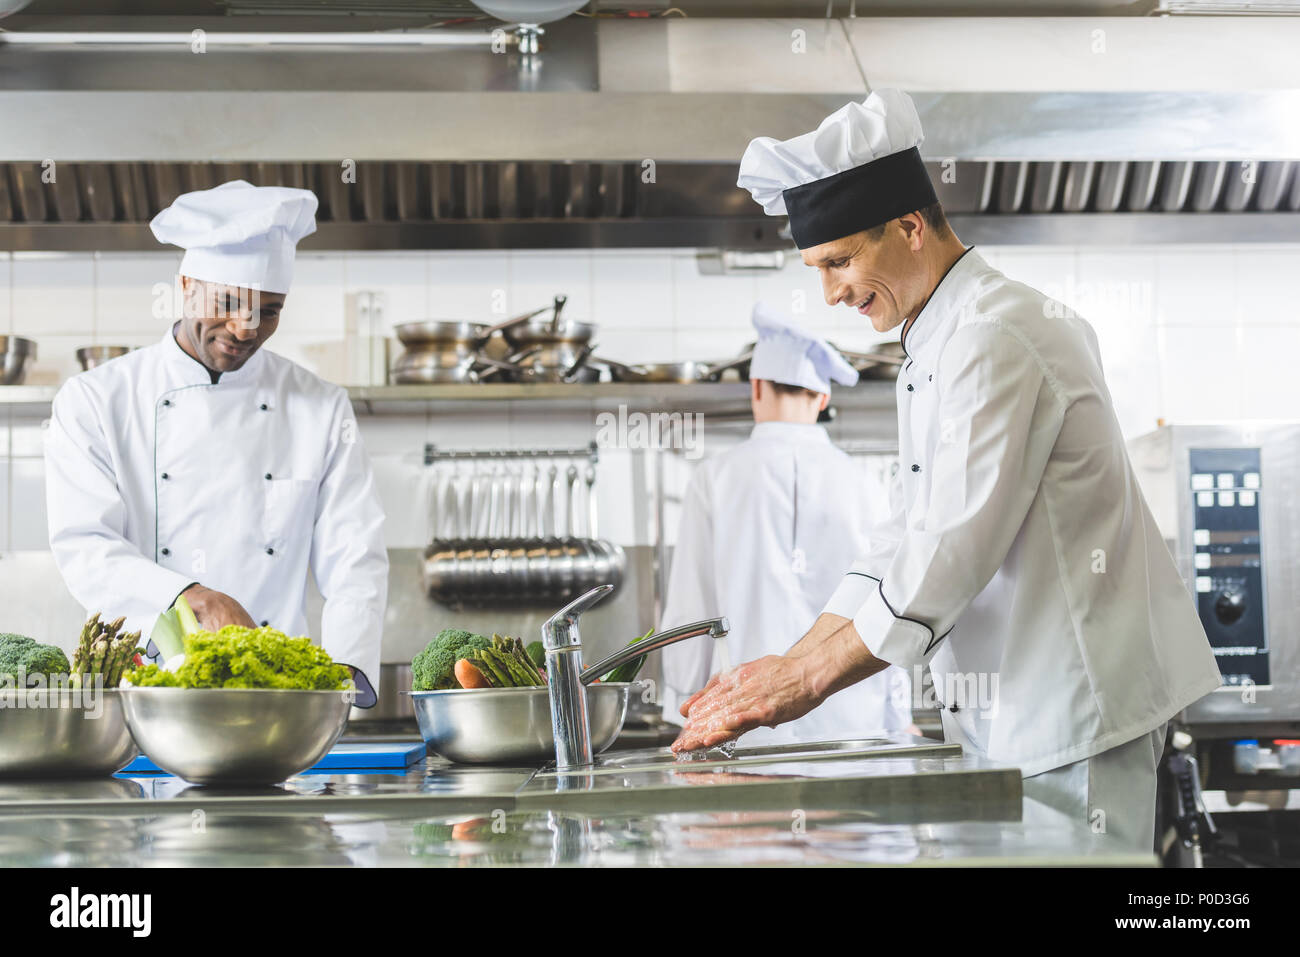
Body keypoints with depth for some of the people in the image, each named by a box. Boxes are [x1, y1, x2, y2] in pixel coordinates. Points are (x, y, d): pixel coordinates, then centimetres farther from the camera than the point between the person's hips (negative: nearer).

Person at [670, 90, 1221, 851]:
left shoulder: (994, 339, -16)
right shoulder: (941, 345, 16)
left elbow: (954, 552, -22)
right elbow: (912, 539, 16)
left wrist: (807, 678, -17)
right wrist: (789, 664, 6)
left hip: (1076, 710, -9)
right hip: (1017, 715, 10)